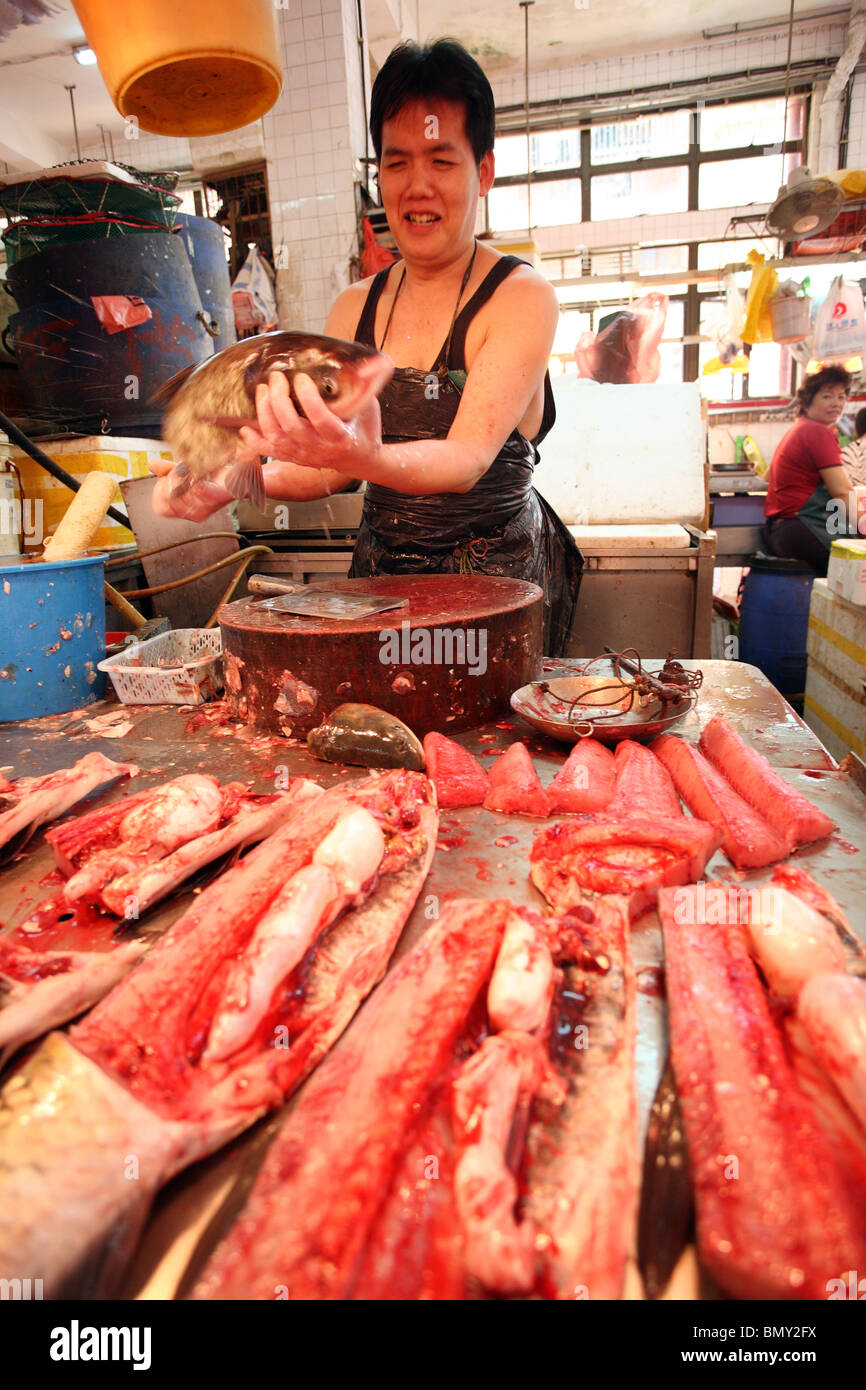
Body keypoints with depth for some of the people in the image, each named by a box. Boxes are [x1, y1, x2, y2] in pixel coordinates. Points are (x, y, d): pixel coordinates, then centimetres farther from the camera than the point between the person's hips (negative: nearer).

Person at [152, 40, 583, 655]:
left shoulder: (522, 296, -5)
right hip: (380, 574, 4)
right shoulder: (355, 309, 10)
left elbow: (468, 459, -19)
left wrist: (368, 458, -39)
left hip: (497, 580, -3)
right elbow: (332, 470, 9)